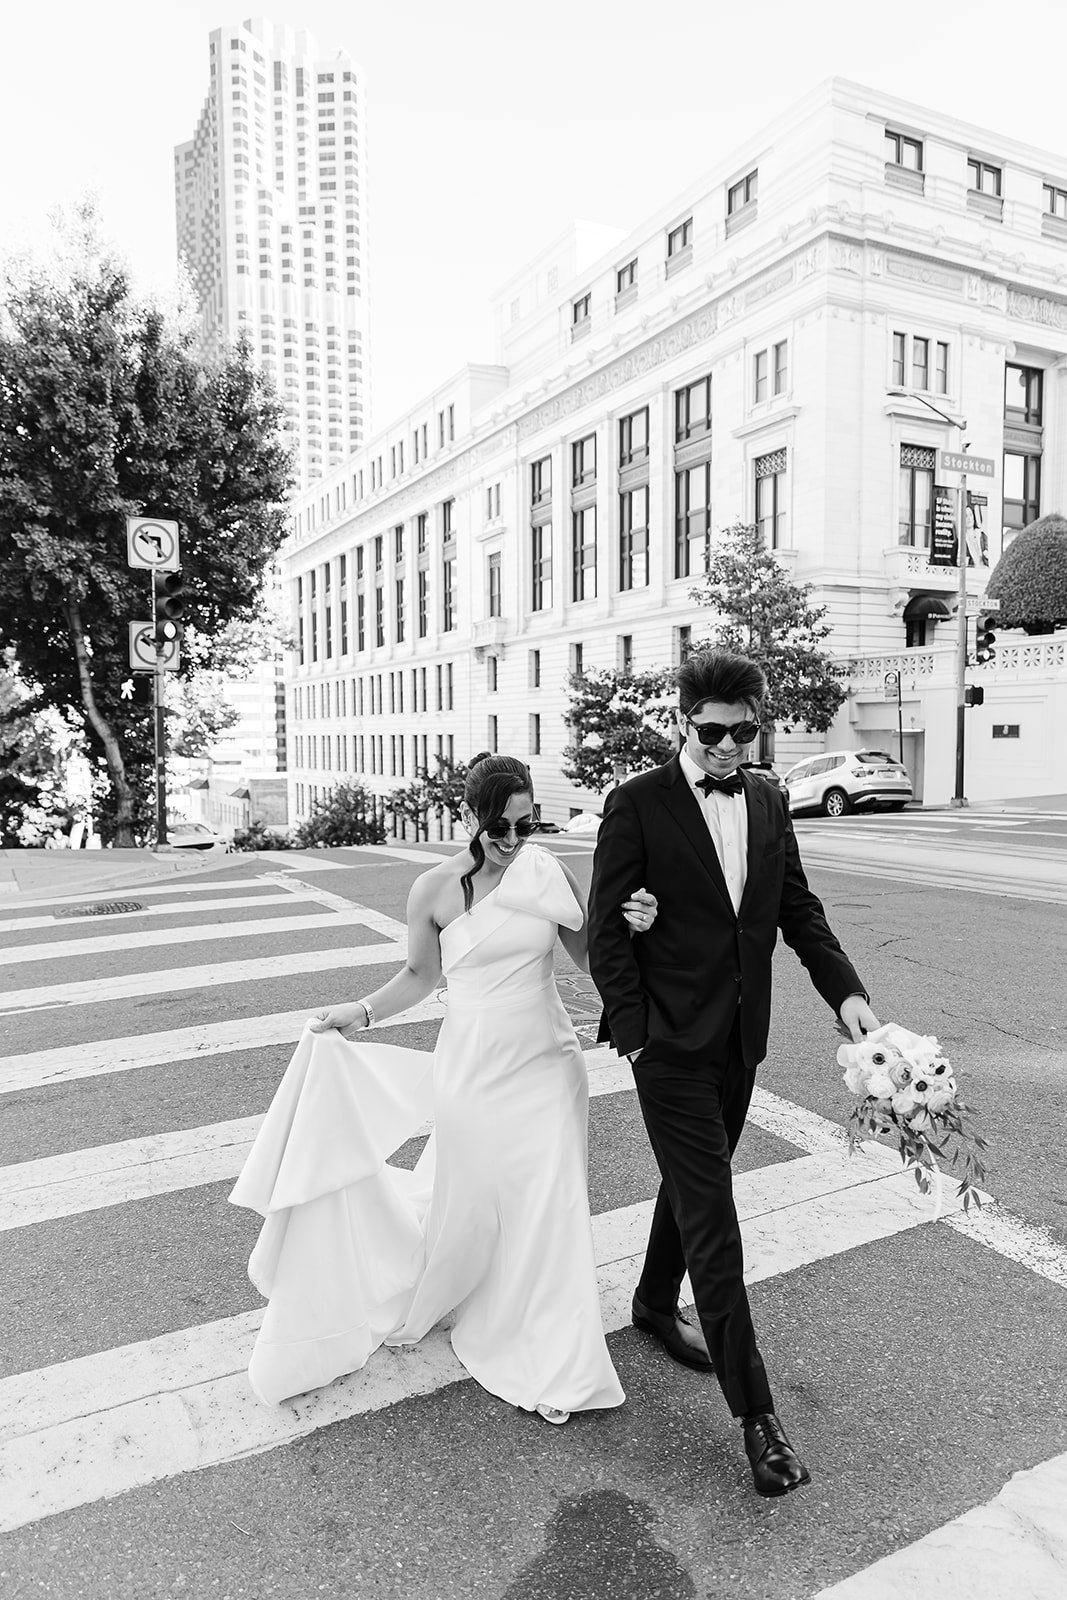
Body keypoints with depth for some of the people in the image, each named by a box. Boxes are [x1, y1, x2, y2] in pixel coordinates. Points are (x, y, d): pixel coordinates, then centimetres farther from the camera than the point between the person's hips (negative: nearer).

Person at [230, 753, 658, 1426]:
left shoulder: (550, 872, -7)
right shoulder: (434, 890, -9)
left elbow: (592, 955, 3)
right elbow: (421, 975, 7)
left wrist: (630, 925, -15)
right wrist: (362, 1012, -2)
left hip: (546, 1068, 1)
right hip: (472, 1072, -1)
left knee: (549, 1212, 8)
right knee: (466, 1206, 13)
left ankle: (550, 1364, 33)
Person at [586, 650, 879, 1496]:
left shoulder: (769, 802, 5)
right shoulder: (637, 805, -12)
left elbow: (799, 909, 7)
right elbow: (606, 929, -11)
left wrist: (847, 991, -7)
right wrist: (634, 1035, -14)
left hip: (740, 1040, 6)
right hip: (672, 1044, -6)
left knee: (692, 1183, 22)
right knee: (712, 1215, -2)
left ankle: (656, 1303, 46)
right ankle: (756, 1410, 10)